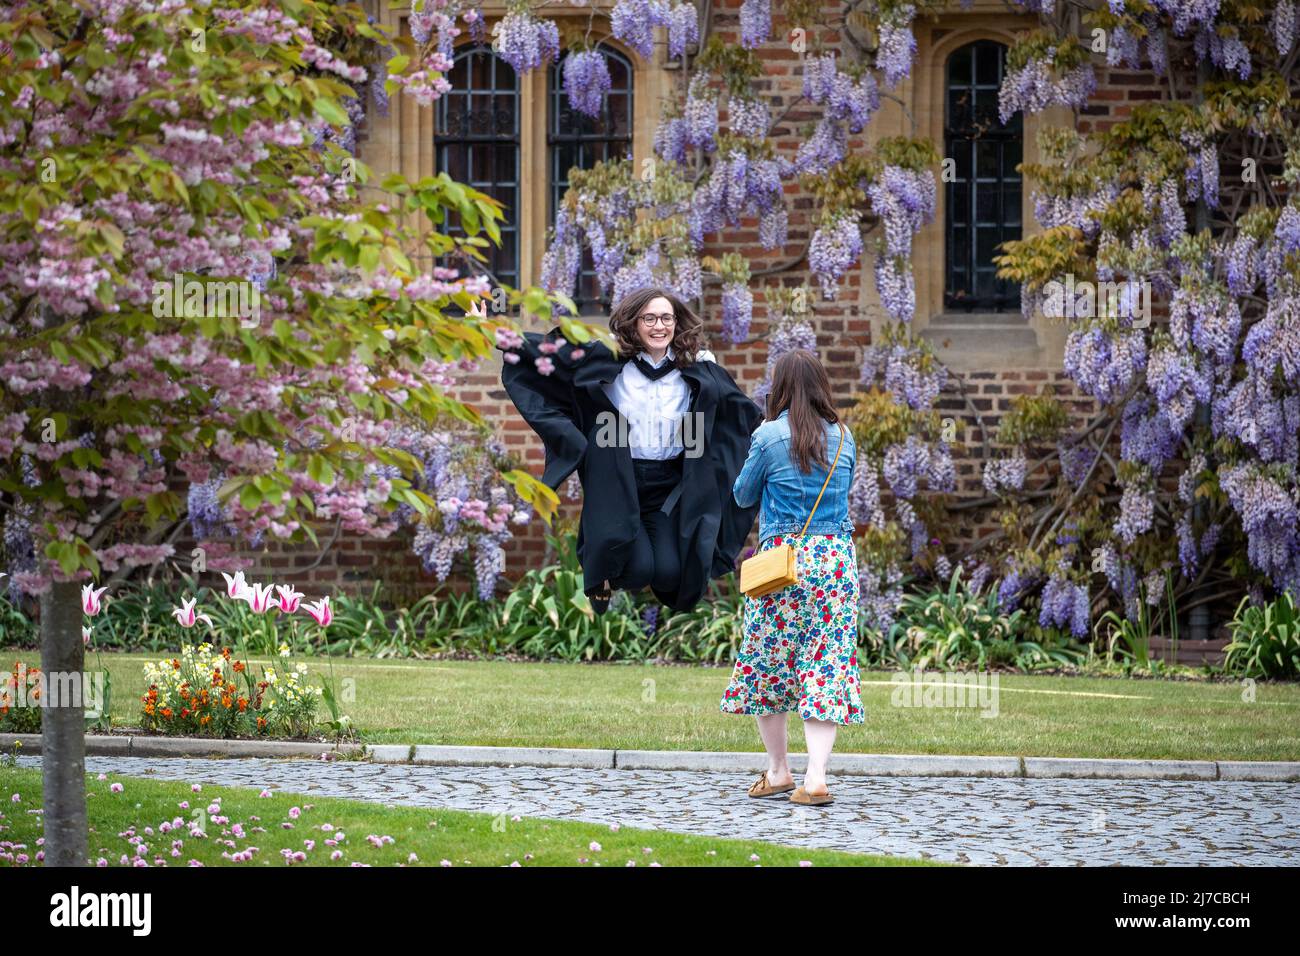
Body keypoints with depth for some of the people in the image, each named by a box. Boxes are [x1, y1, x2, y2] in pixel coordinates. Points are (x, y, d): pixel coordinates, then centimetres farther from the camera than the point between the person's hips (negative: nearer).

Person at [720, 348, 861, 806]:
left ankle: (778, 770, 16)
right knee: (824, 665, 0)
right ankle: (816, 776, -11)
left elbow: (743, 495, 7)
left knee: (766, 662, 11)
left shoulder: (769, 436, -7)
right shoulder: (843, 438, 5)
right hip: (836, 558, 3)